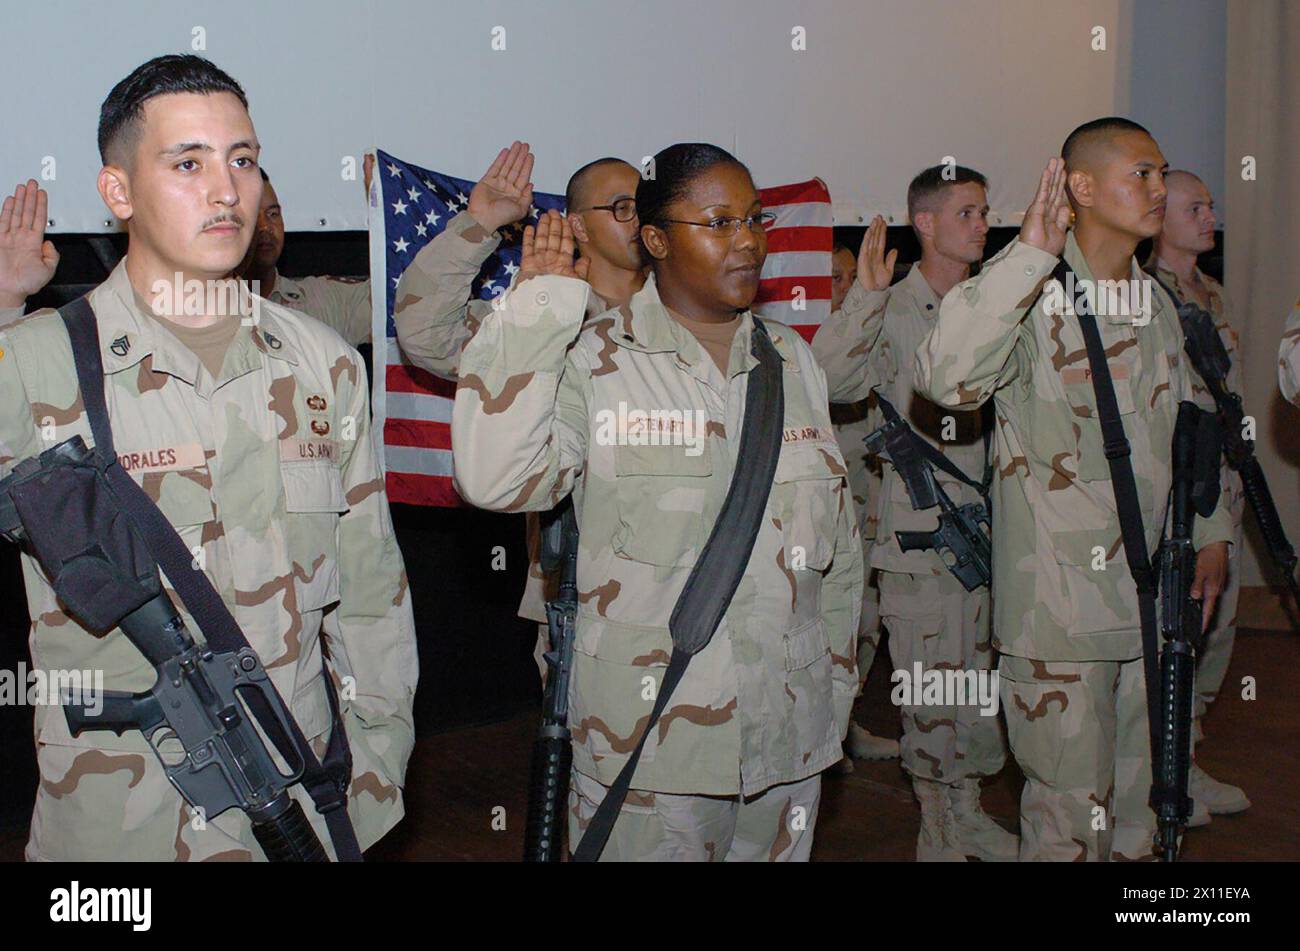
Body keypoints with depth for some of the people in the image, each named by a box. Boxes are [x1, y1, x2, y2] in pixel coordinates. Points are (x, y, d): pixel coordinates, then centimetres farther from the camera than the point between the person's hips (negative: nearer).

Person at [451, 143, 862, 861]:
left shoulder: (793, 361, 9)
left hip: (789, 731, 5)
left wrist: (837, 682, 16)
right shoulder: (594, 360, -6)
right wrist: (538, 308, -21)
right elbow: (494, 478, -23)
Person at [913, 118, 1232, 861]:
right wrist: (1029, 253, -31)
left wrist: (1211, 531, 20)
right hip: (1061, 597, -7)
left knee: (1139, 791, 18)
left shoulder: (1156, 305, 12)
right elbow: (945, 377, -34)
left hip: (1151, 592, 8)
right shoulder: (1034, 299, -13)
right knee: (1073, 803, 0)